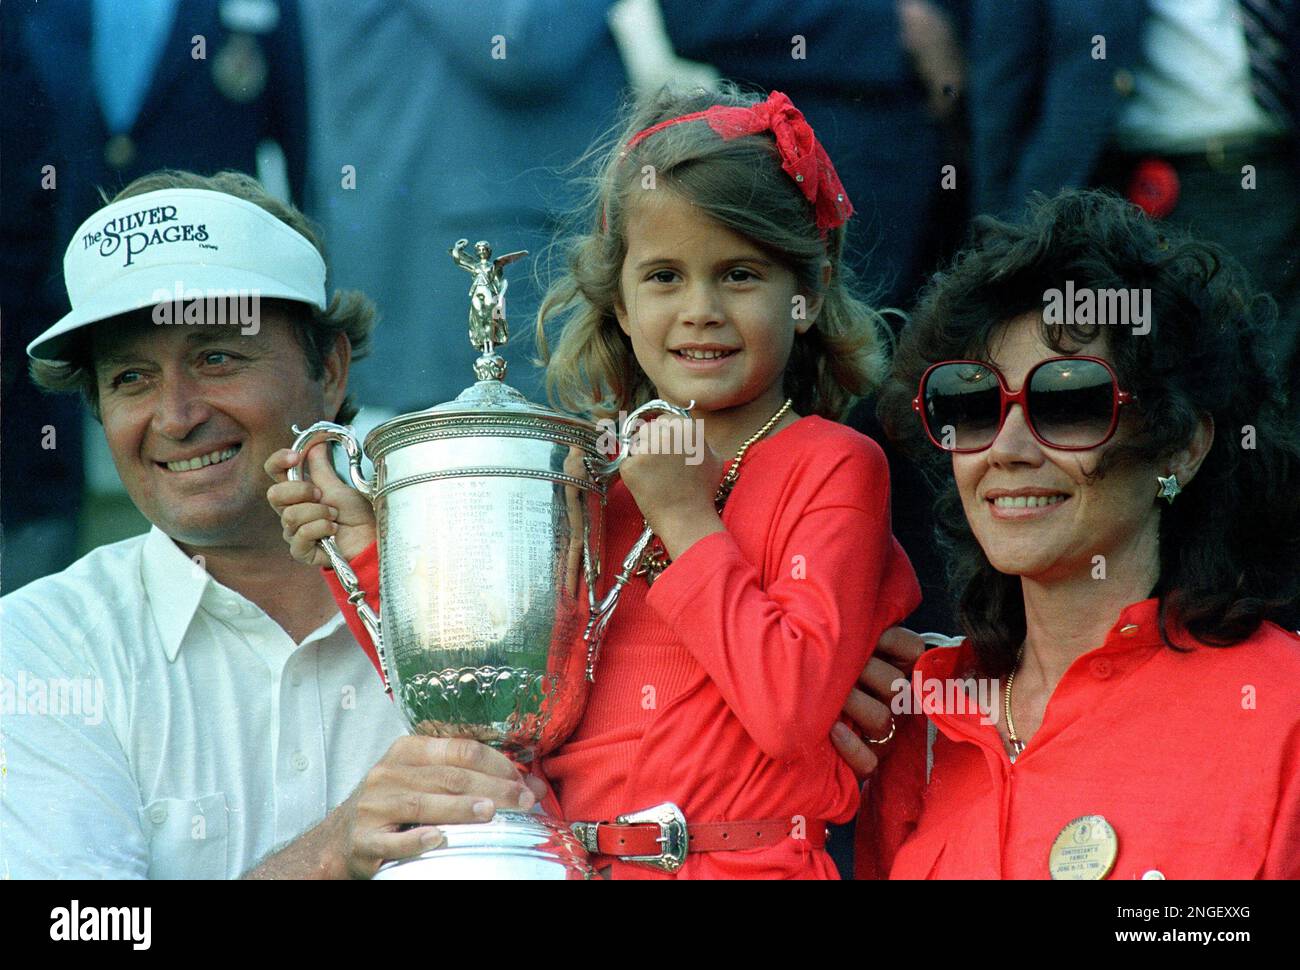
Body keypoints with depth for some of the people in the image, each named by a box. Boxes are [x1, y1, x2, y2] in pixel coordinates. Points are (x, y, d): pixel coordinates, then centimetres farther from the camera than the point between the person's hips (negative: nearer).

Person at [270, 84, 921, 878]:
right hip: (564, 865, 6)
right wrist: (370, 555, 7)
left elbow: (794, 709, -13)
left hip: (746, 867, -6)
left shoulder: (834, 466, 0)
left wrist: (685, 519, -8)